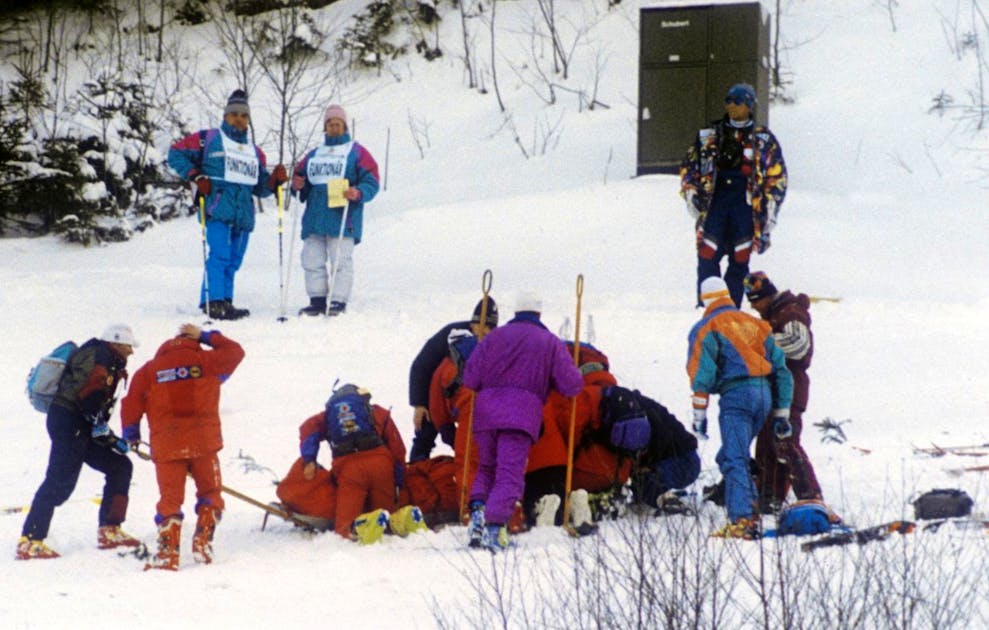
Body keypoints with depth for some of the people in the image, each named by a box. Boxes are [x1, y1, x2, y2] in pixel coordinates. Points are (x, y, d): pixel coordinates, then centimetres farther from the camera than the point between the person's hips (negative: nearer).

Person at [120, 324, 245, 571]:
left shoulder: (149, 370, 7)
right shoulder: (204, 360, 3)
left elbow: (131, 405, 6)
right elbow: (234, 351, 18)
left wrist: (130, 435, 21)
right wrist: (206, 336, 24)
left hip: (166, 446, 1)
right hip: (203, 441, -1)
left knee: (170, 499, 5)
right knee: (210, 494, 15)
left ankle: (168, 552, -5)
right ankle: (202, 541, 1)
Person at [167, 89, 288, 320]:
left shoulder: (254, 152, 25)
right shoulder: (207, 139, 9)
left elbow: (261, 188, 24)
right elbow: (176, 154, 7)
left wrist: (275, 180, 3)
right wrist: (195, 176, -5)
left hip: (244, 214, 6)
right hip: (218, 209, -6)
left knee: (233, 260, 4)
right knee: (219, 255, -17)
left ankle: (225, 303, 6)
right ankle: (213, 302, -19)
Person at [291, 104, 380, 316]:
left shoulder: (356, 152, 7)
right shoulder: (314, 155, 23)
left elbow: (371, 181, 0)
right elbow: (299, 175, 26)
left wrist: (359, 193, -20)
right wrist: (297, 185, 2)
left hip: (342, 219, -5)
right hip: (315, 218, 5)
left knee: (341, 261, -9)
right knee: (312, 260, 1)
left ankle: (339, 302, -9)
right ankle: (317, 301, 6)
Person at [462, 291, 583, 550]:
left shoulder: (495, 337, 14)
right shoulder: (551, 343, 11)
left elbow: (470, 378, 9)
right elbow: (572, 385, 6)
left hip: (486, 412, 3)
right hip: (522, 416, -3)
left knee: (487, 467, 21)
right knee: (510, 474, -6)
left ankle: (478, 508, -2)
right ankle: (494, 525, -25)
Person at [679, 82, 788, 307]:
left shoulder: (764, 140, 9)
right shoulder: (709, 135, 14)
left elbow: (777, 179, 9)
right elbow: (688, 166, 20)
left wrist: (768, 218, 2)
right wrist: (691, 194, 5)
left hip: (746, 205, -1)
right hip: (714, 202, 1)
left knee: (739, 262, -2)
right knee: (707, 257, -8)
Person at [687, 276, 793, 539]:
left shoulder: (707, 328, 5)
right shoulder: (755, 324, 22)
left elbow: (702, 371, -7)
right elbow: (780, 367, 20)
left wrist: (699, 413, -6)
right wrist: (782, 414, 23)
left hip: (736, 393, -6)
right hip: (765, 394, 6)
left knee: (734, 459, -10)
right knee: (728, 456, 17)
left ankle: (742, 520, -24)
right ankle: (750, 513, 9)